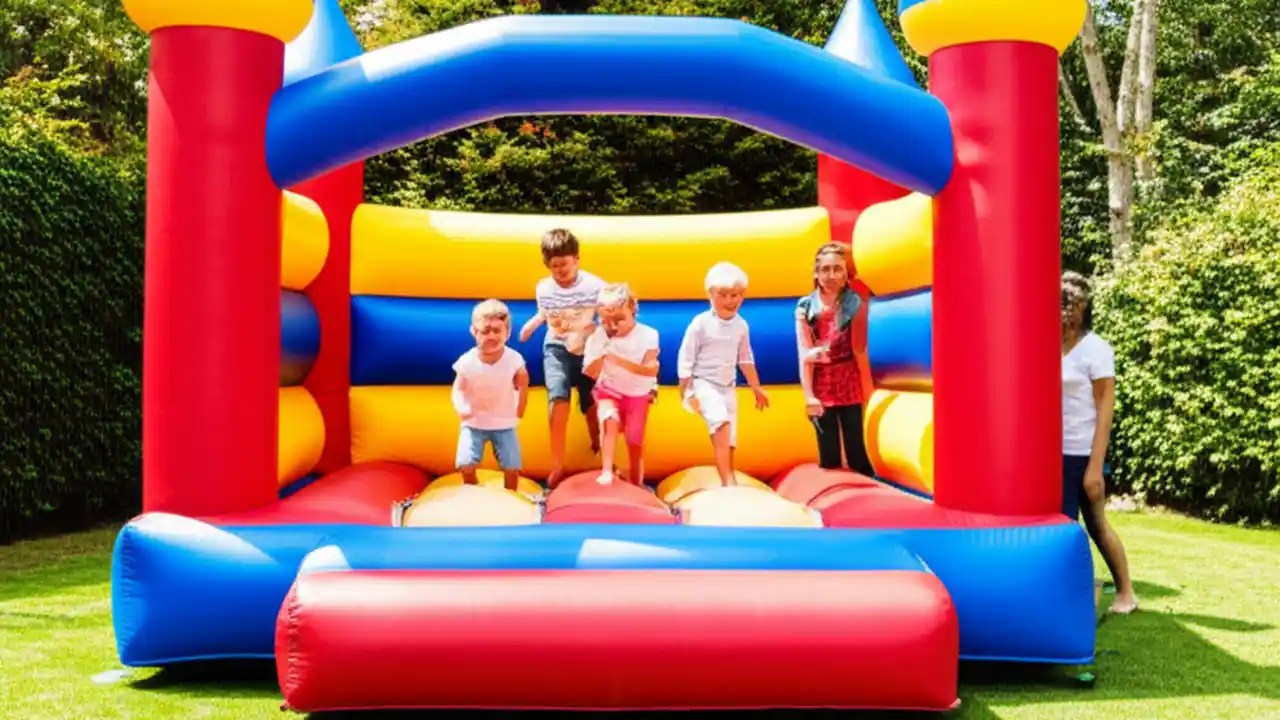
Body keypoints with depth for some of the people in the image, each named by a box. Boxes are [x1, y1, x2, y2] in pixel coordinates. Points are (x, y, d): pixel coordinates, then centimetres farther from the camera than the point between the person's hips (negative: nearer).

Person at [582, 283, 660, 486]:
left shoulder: (647, 335, -19)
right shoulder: (598, 337, -15)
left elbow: (652, 370, -29)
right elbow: (592, 374, -14)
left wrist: (621, 362, -39)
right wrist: (600, 354, -34)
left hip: (637, 394, 0)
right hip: (609, 390, 0)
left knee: (635, 443, 1)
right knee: (610, 418, -31)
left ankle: (636, 486, 19)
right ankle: (606, 471, -29)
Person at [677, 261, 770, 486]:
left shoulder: (742, 325, 4)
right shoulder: (700, 323, -13)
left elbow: (746, 359, 17)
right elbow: (686, 358, -9)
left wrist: (757, 388, 21)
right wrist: (686, 391, -11)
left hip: (728, 387, 6)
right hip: (704, 383, -6)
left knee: (729, 440, 6)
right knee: (721, 422, -29)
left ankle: (728, 481, 16)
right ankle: (728, 480, -32)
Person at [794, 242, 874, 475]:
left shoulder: (855, 304, -4)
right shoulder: (805, 307, -2)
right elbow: (805, 355, -4)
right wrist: (808, 395, -10)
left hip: (850, 384, -1)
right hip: (821, 386, 1)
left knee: (856, 447, 0)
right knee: (828, 452, 5)